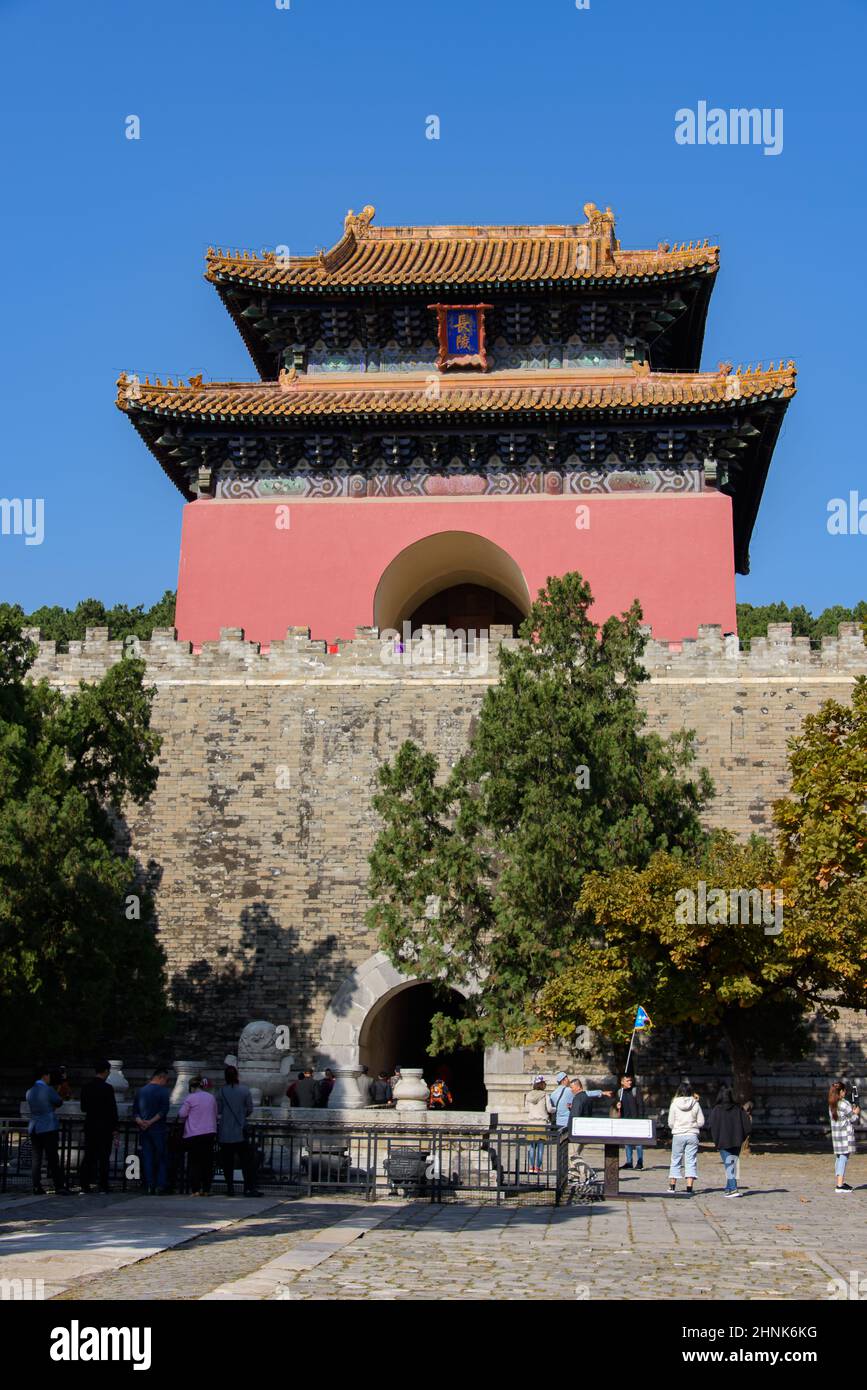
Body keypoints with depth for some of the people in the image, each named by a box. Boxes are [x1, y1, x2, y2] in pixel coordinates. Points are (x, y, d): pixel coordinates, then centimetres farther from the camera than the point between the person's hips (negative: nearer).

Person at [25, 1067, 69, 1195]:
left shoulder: (30, 1092, 8)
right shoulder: (48, 1090, -12)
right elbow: (59, 1102, -2)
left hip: (34, 1129, 6)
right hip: (49, 1128, -6)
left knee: (36, 1159, 6)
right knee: (52, 1158, -5)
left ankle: (37, 1187, 4)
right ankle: (59, 1187, -6)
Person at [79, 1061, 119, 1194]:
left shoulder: (85, 1087, 3)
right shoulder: (107, 1088, -14)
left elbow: (83, 1108, 10)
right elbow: (112, 1110, -12)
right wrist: (116, 1128, -7)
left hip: (90, 1127, 5)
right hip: (105, 1127, -5)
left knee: (88, 1157, 8)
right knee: (104, 1158, 3)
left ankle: (85, 1185, 5)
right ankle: (103, 1186, 3)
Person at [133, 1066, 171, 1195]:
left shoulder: (140, 1091, 13)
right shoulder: (162, 1090, -6)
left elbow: (135, 1110, 8)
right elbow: (164, 1110, -17)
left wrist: (139, 1121, -7)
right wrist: (151, 1121, -16)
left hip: (144, 1130, 5)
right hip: (159, 1129, -5)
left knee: (147, 1158, 6)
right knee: (161, 1158, 2)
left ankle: (149, 1186, 1)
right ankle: (160, 1185, -5)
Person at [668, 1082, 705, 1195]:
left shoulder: (674, 1104, -3)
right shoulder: (695, 1104, -2)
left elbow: (670, 1123, -1)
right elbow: (701, 1122, 0)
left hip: (678, 1135, 0)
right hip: (692, 1135, 0)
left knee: (675, 1160, 11)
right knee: (691, 1161, 3)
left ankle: (672, 1187, 14)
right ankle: (689, 1188, -3)